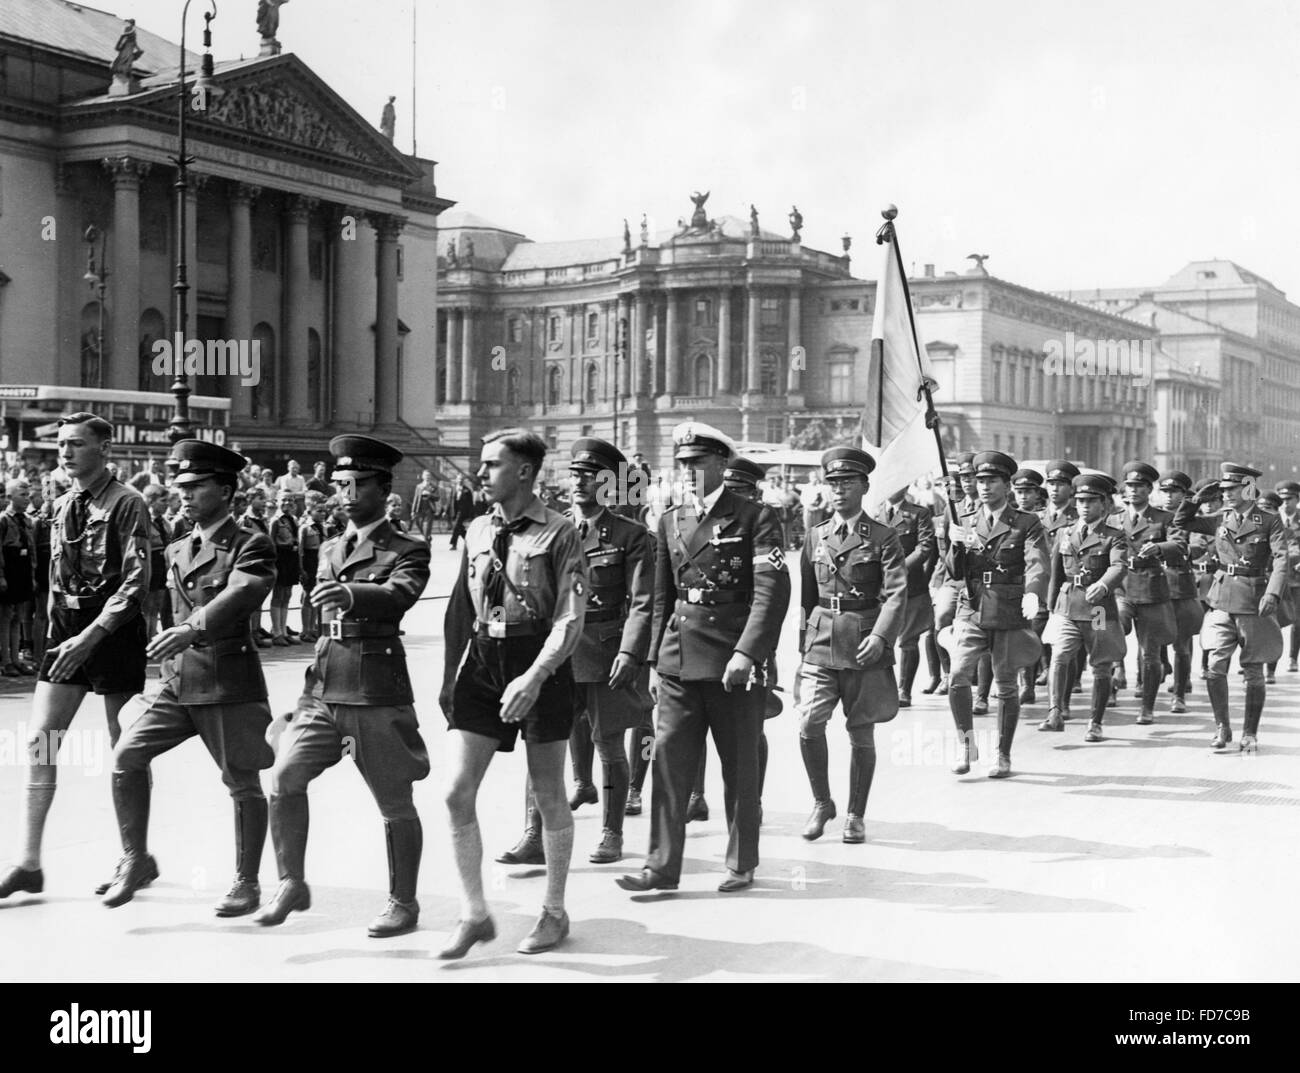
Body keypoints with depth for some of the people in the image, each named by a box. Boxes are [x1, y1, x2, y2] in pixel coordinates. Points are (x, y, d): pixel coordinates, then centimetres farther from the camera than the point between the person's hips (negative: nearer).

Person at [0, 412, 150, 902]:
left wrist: (91, 635, -25)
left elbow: (136, 582, -18)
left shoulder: (126, 503, -11)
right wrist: (59, 629, 11)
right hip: (67, 628, 6)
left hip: (112, 631, -6)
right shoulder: (63, 506, 11)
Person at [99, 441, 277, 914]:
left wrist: (193, 629, -38)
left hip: (229, 681, -6)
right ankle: (136, 859, 7)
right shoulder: (176, 550, 15)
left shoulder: (251, 546, -7)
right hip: (178, 679, 6)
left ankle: (247, 883, 15)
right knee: (127, 755, -6)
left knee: (242, 783, 2)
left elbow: (239, 595, -25)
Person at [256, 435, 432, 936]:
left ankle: (403, 903, 16)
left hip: (377, 690, -5)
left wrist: (351, 595, -42)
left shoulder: (407, 550, -2)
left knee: (395, 802, 2)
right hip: (323, 686, 6)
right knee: (284, 777, -6)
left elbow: (401, 594, -23)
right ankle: (292, 884, 9)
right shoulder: (329, 550, 17)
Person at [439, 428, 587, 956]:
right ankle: (474, 914, 11)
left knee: (549, 796, 7)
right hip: (482, 662, 5)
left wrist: (535, 676, -25)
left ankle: (554, 913, 24)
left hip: (540, 666, -5)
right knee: (457, 793, -2)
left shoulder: (559, 533, -8)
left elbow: (570, 619, -14)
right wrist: (452, 676, 12)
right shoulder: (476, 531, 9)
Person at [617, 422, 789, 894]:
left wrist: (746, 652, -21)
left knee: (740, 767, 7)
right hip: (679, 662, 4)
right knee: (668, 759, -1)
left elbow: (772, 591, -12)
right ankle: (662, 866, 4)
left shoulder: (755, 518, -4)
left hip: (733, 663, -4)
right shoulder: (670, 522, 13)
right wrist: (655, 661, 13)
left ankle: (742, 865, 19)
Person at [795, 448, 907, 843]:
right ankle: (821, 802, 9)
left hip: (865, 646, -2)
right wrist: (804, 646, 16)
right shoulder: (815, 538, 12)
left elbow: (896, 593, -9)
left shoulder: (884, 537, 0)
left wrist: (880, 636, -23)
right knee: (809, 724, -12)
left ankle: (856, 815, 19)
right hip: (820, 644, 2)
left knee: (862, 734, 4)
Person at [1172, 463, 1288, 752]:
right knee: (1215, 666, -8)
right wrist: (1199, 497, 6)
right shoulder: (1220, 521, 9)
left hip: (1254, 603, -3)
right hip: (1223, 601, 3)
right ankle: (1222, 728, 7)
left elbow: (1281, 559, -13)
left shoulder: (1270, 522, -3)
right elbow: (1180, 522, 18)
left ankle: (1250, 734, 17)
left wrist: (1272, 593, -27)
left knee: (1253, 672, 5)